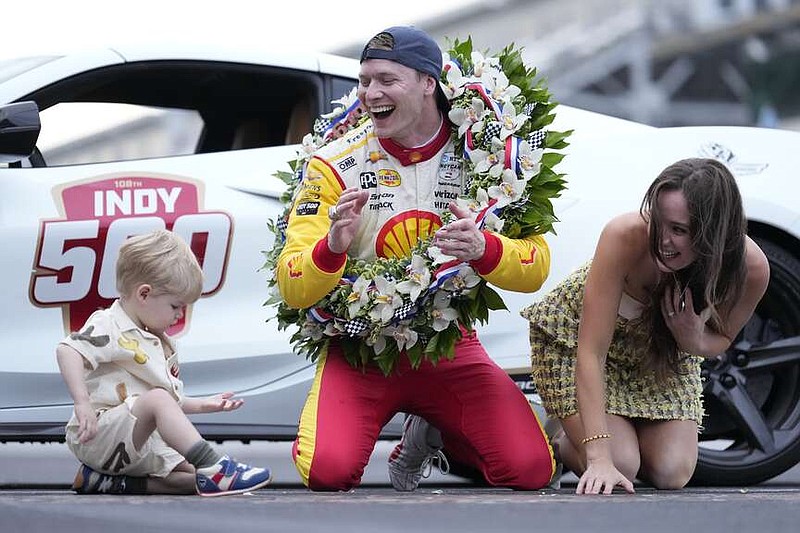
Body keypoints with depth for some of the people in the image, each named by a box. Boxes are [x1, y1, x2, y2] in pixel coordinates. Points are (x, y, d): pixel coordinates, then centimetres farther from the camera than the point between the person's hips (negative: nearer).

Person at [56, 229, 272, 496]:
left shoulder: (159, 343, 24)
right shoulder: (109, 327, -8)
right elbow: (67, 351, -26)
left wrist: (202, 405, 24)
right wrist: (82, 402, -35)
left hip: (143, 444, 10)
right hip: (100, 433, -10)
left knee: (191, 478, -4)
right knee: (157, 398, -32)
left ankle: (109, 480, -5)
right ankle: (214, 468, -43)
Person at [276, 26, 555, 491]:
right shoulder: (335, 165, -9)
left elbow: (535, 268, -9)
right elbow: (293, 290, -12)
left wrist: (483, 250, -31)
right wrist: (333, 246, -34)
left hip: (450, 349, 2)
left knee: (530, 469, -15)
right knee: (327, 471, -27)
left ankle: (432, 433, 17)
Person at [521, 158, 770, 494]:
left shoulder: (751, 268, -29)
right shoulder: (625, 236, -41)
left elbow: (721, 339, -5)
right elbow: (591, 352, -38)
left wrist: (693, 340, -31)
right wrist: (599, 457, -45)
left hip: (664, 355, 4)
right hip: (574, 336, -4)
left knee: (671, 474, -9)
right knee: (621, 465, -18)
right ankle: (557, 440, 16)